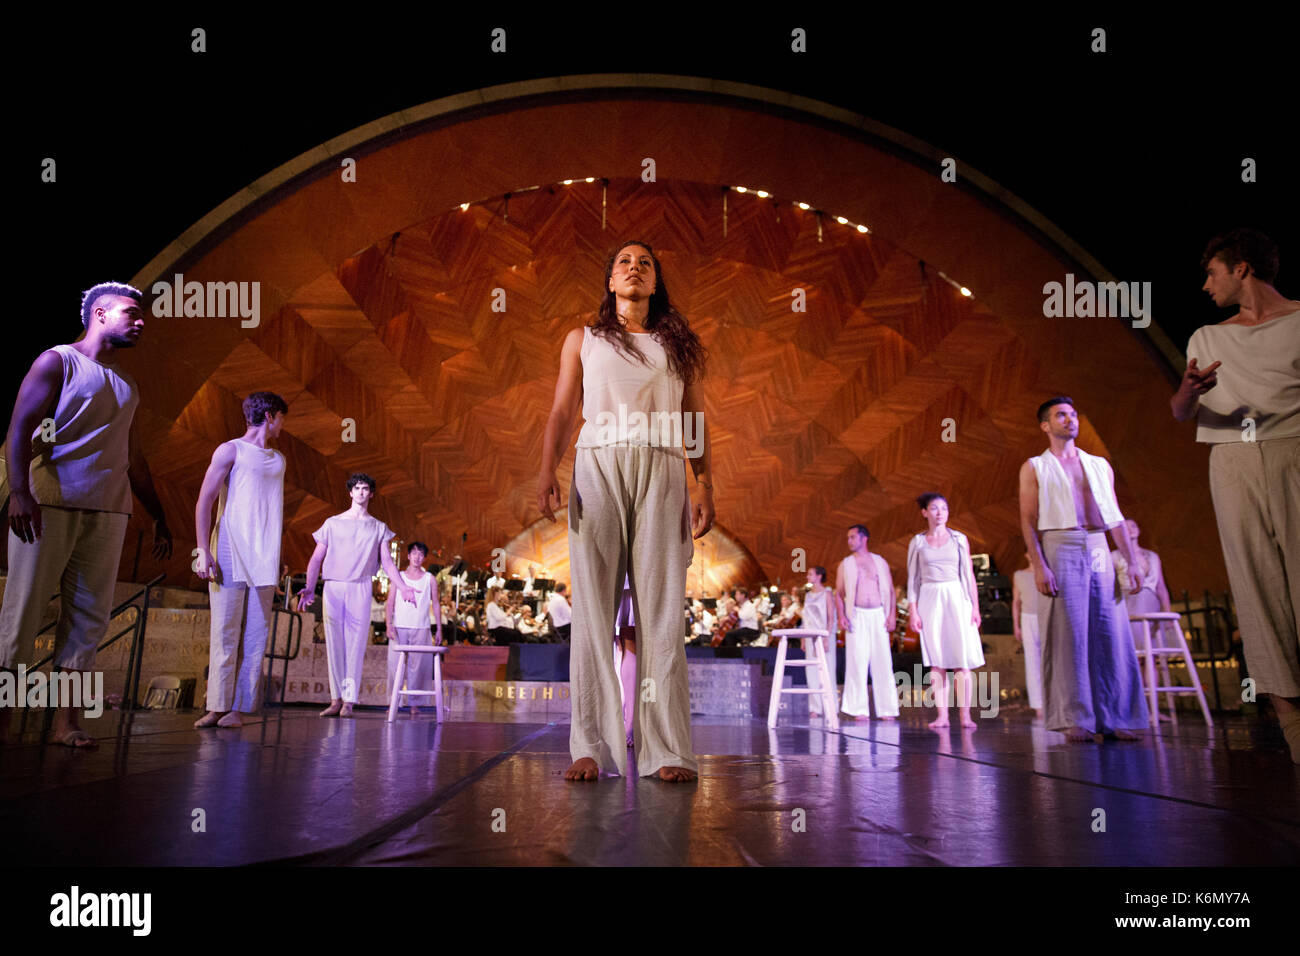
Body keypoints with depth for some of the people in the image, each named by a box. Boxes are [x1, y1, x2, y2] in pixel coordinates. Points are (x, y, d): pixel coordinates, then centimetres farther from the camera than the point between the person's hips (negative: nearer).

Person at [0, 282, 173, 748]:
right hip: (51, 500, -5)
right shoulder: (58, 361, 5)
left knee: (90, 614, 1)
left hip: (108, 509, 5)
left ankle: (66, 720, 5)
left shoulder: (127, 386, 22)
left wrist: (158, 517, 18)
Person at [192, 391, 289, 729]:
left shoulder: (278, 460, 21)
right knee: (224, 634, -5)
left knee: (255, 636, -2)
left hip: (264, 560, 5)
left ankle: (238, 707, -1)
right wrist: (204, 551, -12)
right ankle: (217, 706, -1)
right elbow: (204, 502, -3)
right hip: (229, 556, -5)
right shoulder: (230, 450, 4)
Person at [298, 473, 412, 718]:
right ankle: (336, 699, 3)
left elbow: (387, 562, 9)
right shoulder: (333, 523, 13)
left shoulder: (378, 528, 13)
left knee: (355, 644, -6)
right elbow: (317, 559, 9)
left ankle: (349, 701, -6)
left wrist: (402, 587, -4)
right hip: (333, 587, 1)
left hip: (360, 588, -1)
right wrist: (309, 588, -4)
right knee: (334, 644, -1)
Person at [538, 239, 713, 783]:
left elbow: (696, 422, 13)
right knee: (593, 608, -5)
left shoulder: (678, 345, 20)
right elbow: (562, 412, 12)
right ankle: (593, 747, -1)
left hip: (660, 472, 0)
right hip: (598, 467, 0)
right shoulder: (583, 340, 20)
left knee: (660, 610, -5)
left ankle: (666, 749, -2)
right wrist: (547, 472, -5)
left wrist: (705, 488, 0)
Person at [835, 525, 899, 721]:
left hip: (878, 615, 1)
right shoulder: (845, 564, 10)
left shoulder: (880, 562, 12)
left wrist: (892, 615, 0)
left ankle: (886, 709, 3)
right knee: (857, 661, -6)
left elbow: (890, 590, 11)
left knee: (883, 661, -2)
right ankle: (859, 710, -3)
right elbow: (839, 593, 6)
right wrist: (842, 616, -7)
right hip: (857, 616, -1)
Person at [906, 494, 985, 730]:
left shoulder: (959, 539, 8)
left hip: (956, 598, 0)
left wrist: (975, 606, 0)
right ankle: (942, 715, 0)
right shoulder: (917, 542, 7)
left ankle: (965, 715, -4)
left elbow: (969, 574, 7)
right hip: (930, 600, 0)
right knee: (936, 661, -1)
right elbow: (913, 579, 7)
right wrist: (913, 611, 0)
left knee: (962, 658, -6)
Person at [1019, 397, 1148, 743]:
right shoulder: (1035, 468, 8)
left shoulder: (1099, 465, 19)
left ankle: (1112, 718, 5)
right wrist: (1038, 565, -12)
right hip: (1061, 549, -4)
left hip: (1099, 551, 4)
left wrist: (1132, 561, 8)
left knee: (1111, 635, -1)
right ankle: (1076, 720, -2)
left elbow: (1116, 517, 17)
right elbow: (1029, 521, 0)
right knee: (1068, 635, -6)